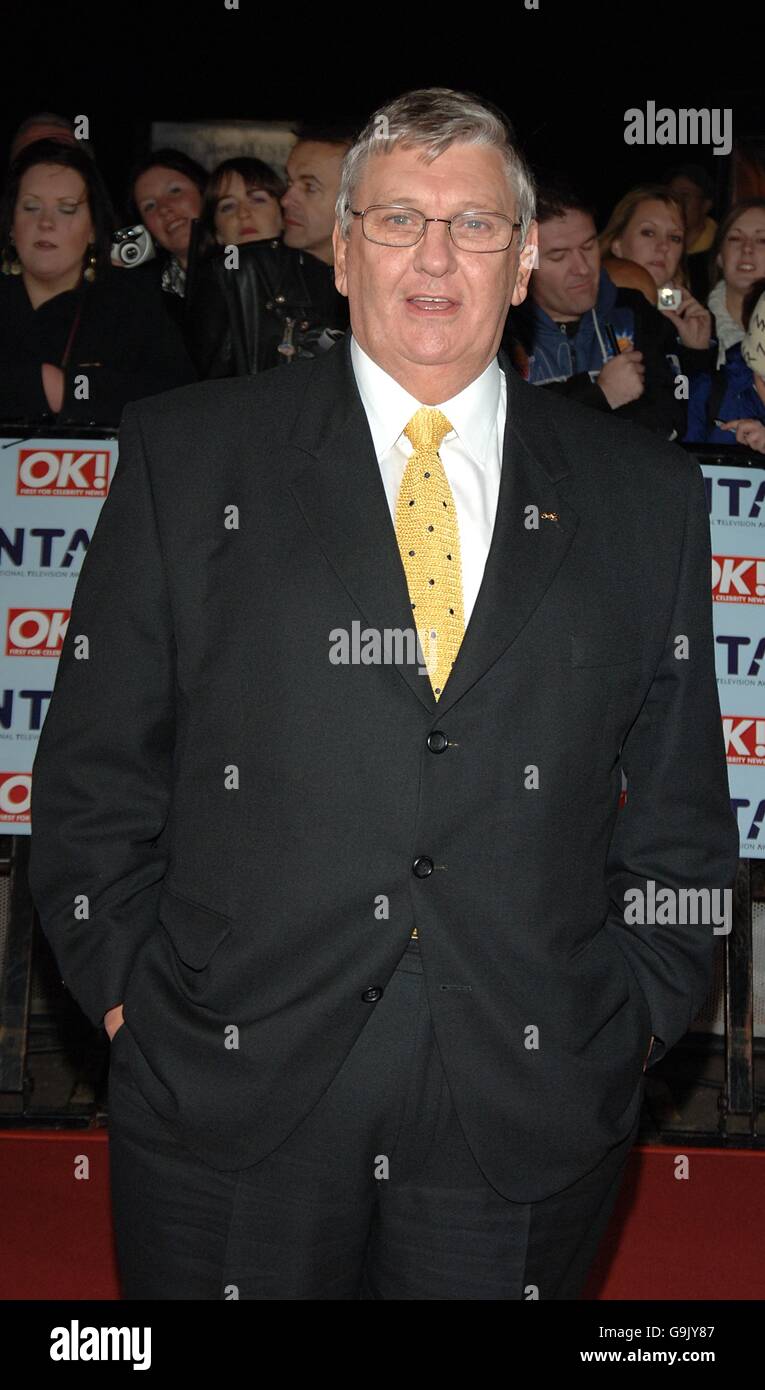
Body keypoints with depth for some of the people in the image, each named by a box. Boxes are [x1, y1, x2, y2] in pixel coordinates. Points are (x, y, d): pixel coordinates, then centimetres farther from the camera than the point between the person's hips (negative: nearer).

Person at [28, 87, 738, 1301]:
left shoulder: (643, 494, 6)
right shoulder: (187, 453, 3)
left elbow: (680, 802, 9)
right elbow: (96, 765, 3)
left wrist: (640, 1014, 4)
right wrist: (127, 988, -1)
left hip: (527, 1107, 1)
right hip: (230, 1102, -1)